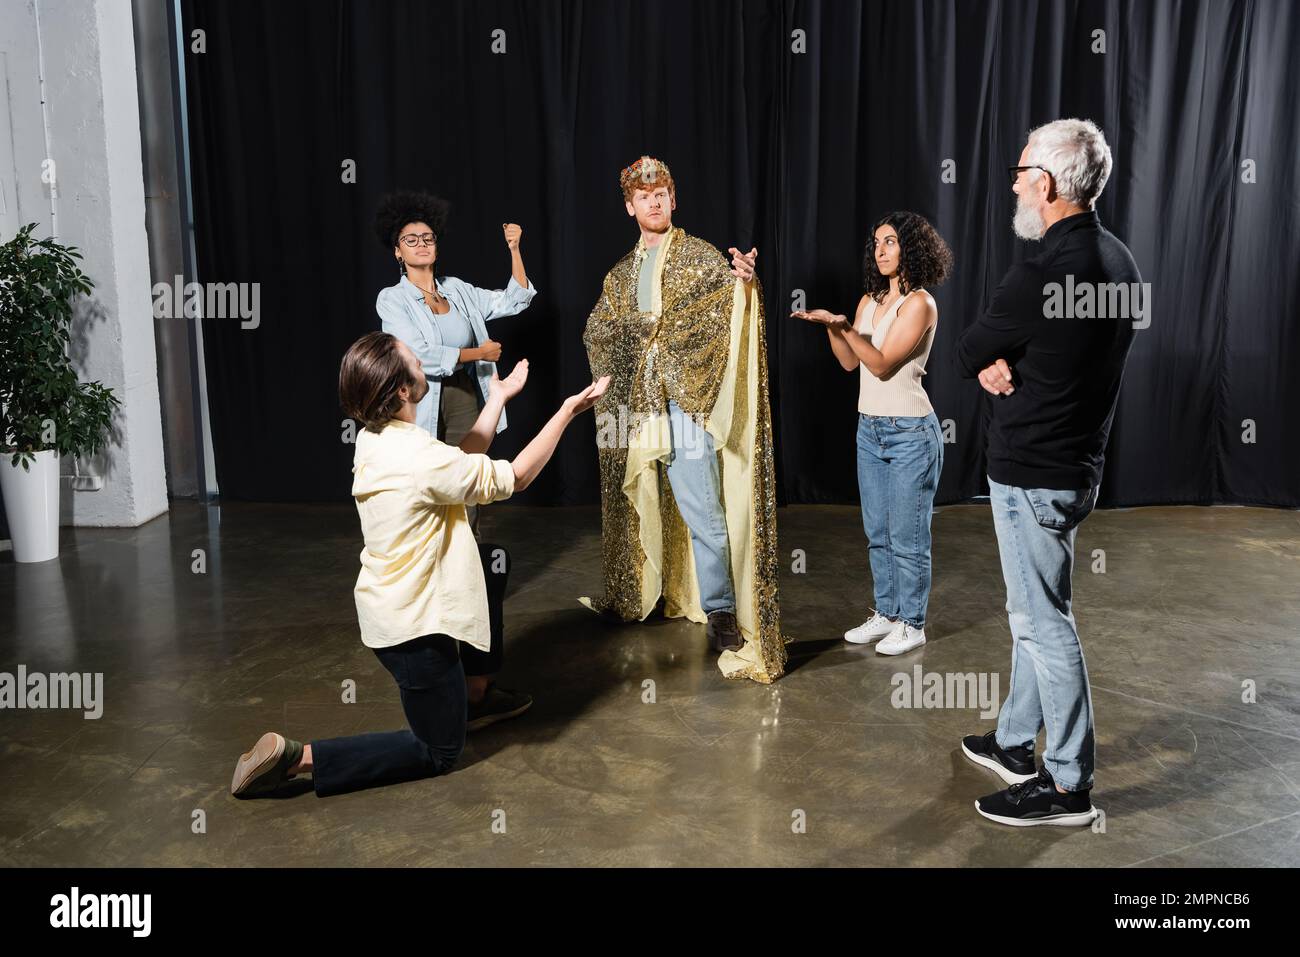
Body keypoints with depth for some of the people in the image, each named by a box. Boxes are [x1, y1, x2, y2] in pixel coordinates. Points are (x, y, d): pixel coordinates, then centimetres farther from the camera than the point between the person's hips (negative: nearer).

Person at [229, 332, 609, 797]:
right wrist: (568, 410, -10)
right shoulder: (419, 457, -27)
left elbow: (463, 462, 12)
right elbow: (515, 476, -16)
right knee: (439, 752, 6)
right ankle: (298, 758, -3)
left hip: (388, 601, 10)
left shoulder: (374, 441, 0)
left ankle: (477, 695, 37)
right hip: (412, 624, -9)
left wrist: (498, 396, 17)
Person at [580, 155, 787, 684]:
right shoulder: (621, 273, 16)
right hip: (633, 405, 5)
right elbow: (596, 332, 12)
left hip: (683, 402, -5)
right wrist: (641, 324, -6)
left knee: (702, 512, -9)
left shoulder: (701, 257, 1)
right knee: (637, 506, 15)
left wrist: (745, 283, -34)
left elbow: (727, 307, -12)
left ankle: (721, 614, -2)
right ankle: (632, 595, 30)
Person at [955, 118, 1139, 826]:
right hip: (1076, 462, 10)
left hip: (1032, 474, -9)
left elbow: (966, 355, -12)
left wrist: (990, 363, 6)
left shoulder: (1046, 271, -23)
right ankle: (1015, 745, 34)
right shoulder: (1116, 259, 7)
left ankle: (1068, 785, 11)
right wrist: (1000, 366, -4)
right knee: (1034, 612, 19)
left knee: (1043, 621, 0)